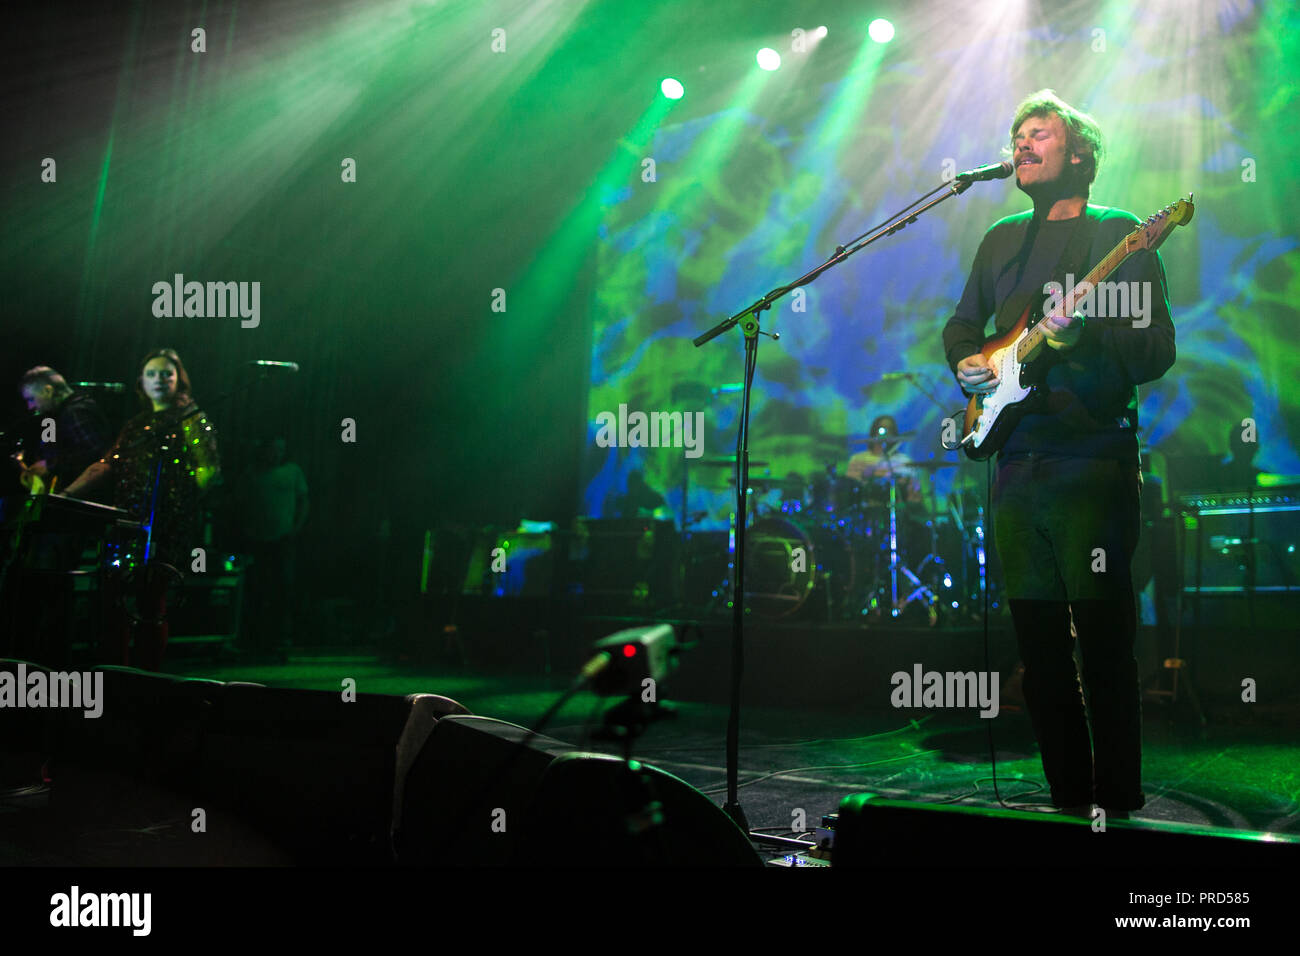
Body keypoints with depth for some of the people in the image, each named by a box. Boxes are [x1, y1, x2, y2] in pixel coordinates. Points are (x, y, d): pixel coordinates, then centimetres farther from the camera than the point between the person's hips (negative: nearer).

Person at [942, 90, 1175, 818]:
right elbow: (962, 323, 27)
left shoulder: (1118, 235, 1)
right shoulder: (1002, 239, 18)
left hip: (1095, 463, -5)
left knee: (1104, 641, -6)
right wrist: (966, 363, 5)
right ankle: (1068, 796, 18)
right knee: (1038, 642, 7)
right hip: (1017, 464, 5)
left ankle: (1119, 804, 6)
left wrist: (1084, 333, -25)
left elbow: (1158, 350, -7)